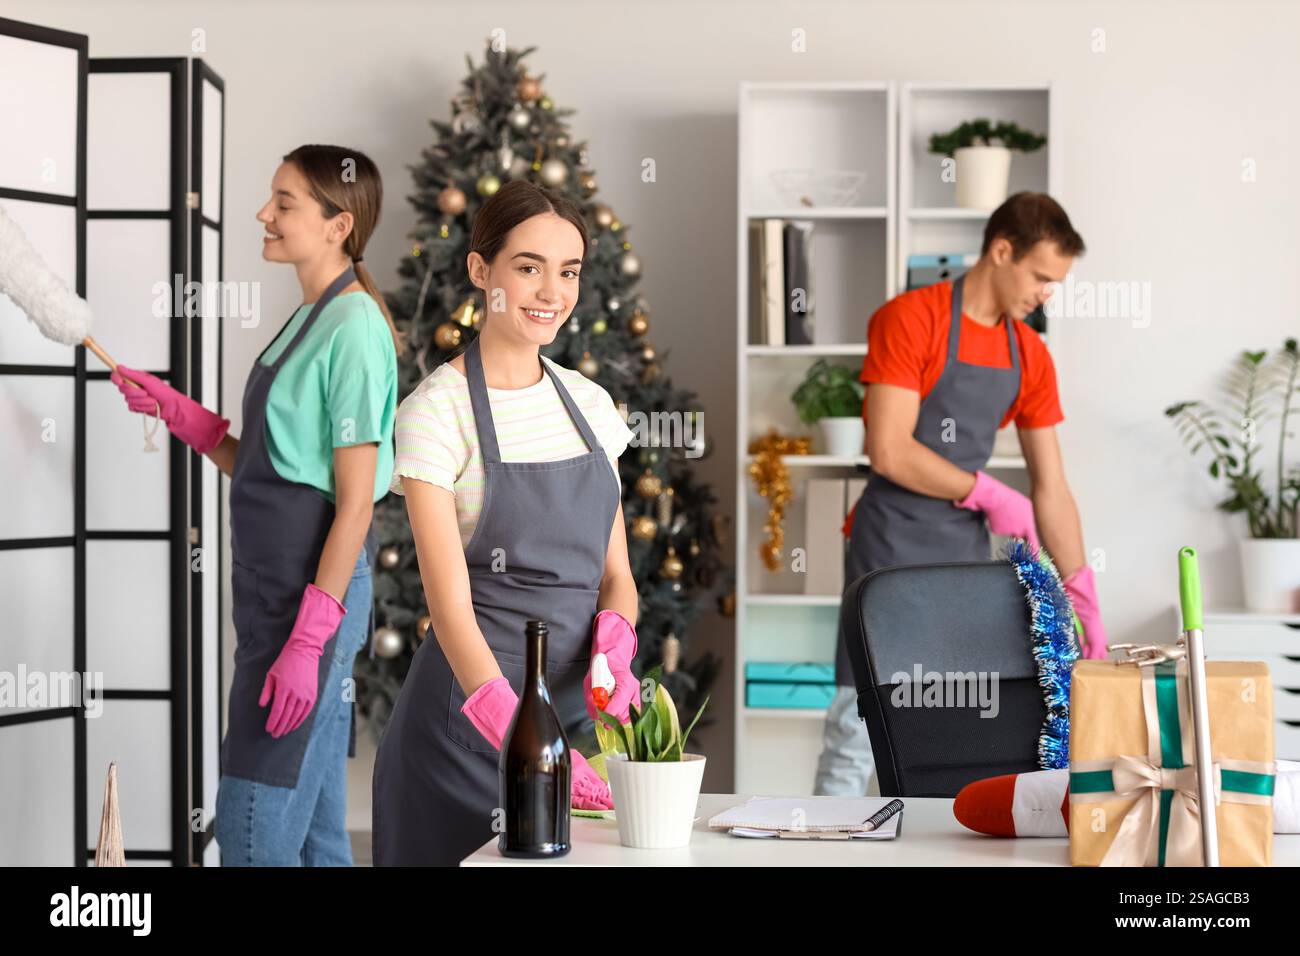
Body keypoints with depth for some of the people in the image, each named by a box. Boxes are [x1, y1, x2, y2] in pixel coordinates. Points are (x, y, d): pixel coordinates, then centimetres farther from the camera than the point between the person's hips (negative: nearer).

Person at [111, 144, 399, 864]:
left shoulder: (354, 329, -13)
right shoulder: (308, 319, 15)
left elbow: (355, 503, -17)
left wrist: (308, 640, -20)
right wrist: (173, 409, 9)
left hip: (313, 590, -9)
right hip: (273, 586, 9)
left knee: (252, 831, -7)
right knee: (313, 828, 13)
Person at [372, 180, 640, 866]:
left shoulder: (589, 403, 8)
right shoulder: (437, 411, -11)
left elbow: (615, 574, 11)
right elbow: (451, 607, -18)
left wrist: (613, 641, -12)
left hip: (580, 703, 6)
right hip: (472, 721, -5)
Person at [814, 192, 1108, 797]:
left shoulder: (1030, 356, 8)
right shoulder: (909, 319, -10)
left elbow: (1050, 489, 9)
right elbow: (889, 452, -19)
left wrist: (1084, 599, 5)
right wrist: (989, 494, -10)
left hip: (967, 552, 6)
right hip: (890, 549, -6)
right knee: (860, 725, -7)